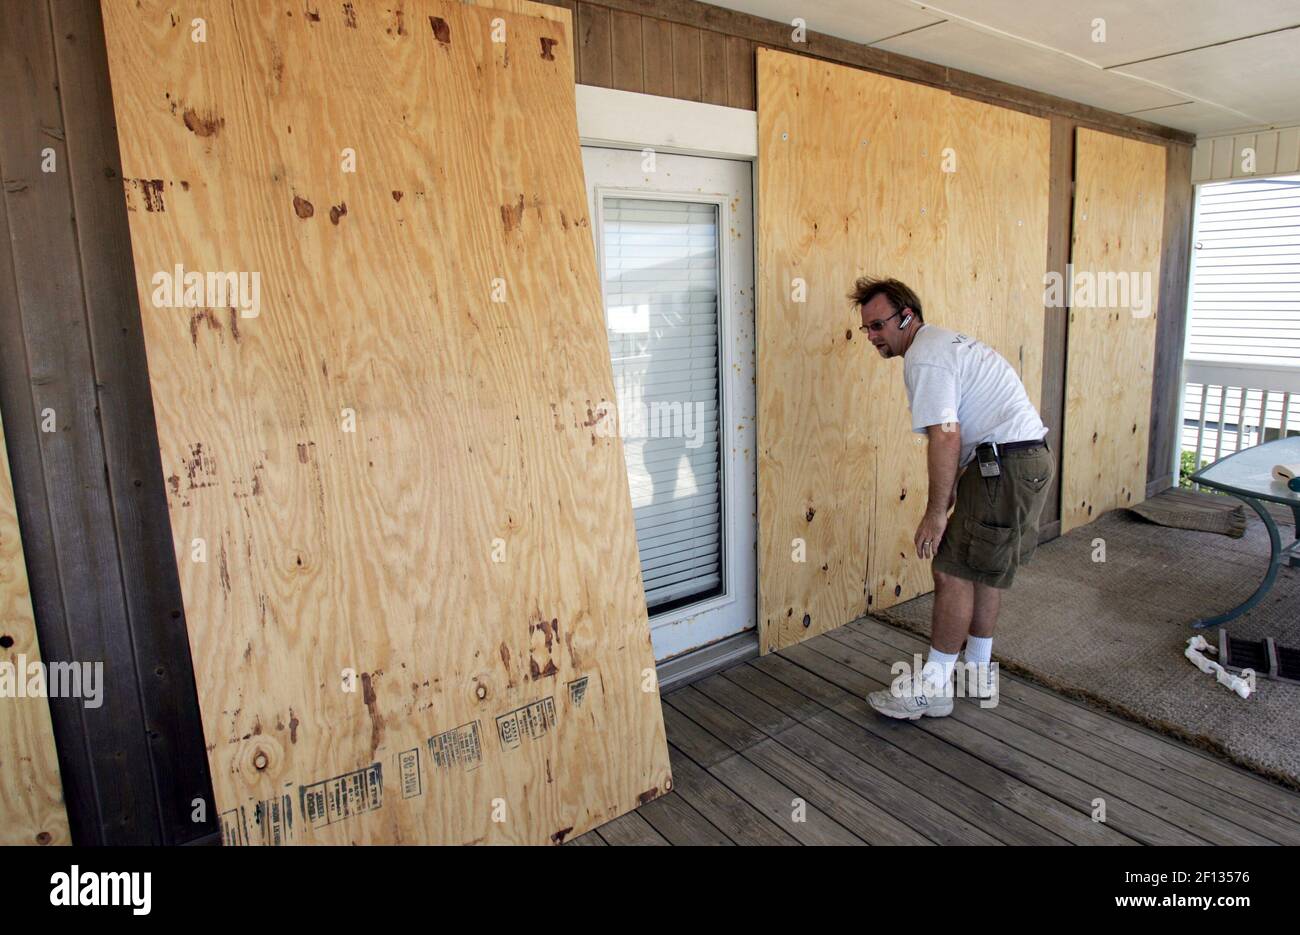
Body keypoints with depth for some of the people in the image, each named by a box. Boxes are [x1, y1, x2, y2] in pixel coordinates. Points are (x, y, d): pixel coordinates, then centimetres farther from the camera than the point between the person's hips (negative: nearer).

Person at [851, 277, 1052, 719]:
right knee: (986, 567, 19)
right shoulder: (945, 343, 20)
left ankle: (933, 687, 3)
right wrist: (952, 494, 22)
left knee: (953, 570, -6)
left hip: (1006, 463, -11)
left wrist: (936, 512, -16)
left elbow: (945, 439, -20)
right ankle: (979, 671, 32)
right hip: (1031, 456, 11)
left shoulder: (923, 358, -13)